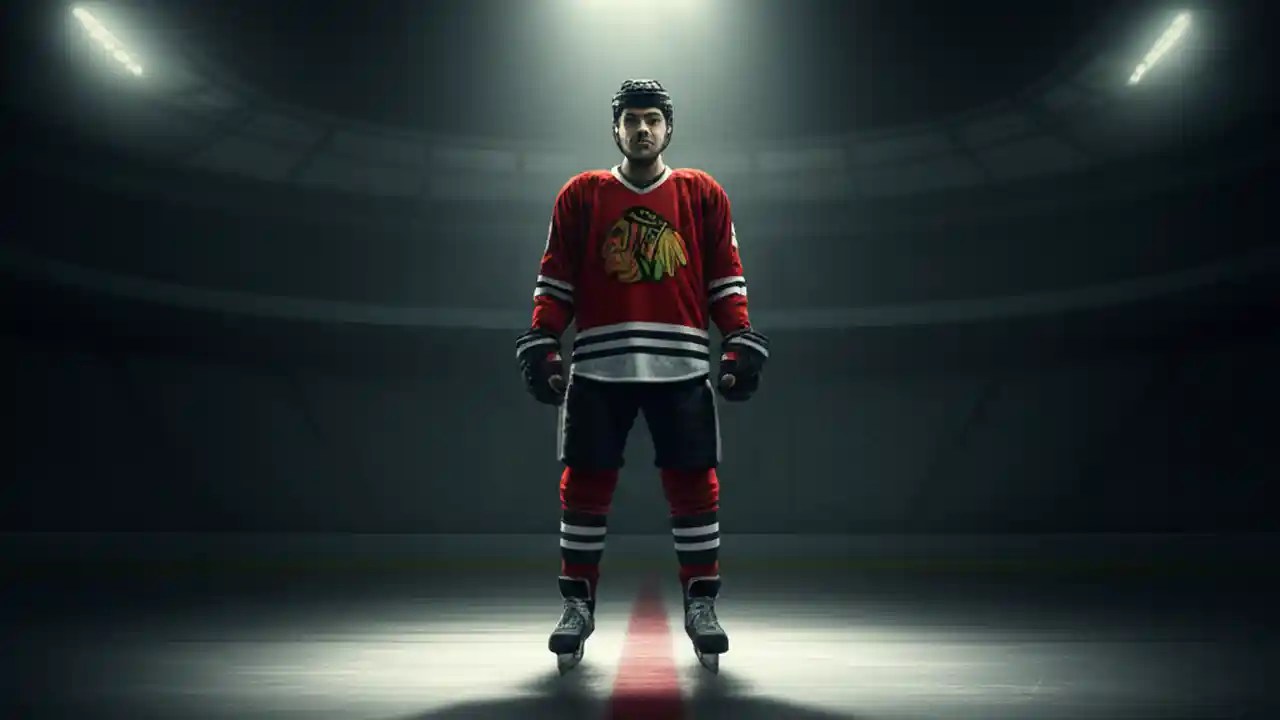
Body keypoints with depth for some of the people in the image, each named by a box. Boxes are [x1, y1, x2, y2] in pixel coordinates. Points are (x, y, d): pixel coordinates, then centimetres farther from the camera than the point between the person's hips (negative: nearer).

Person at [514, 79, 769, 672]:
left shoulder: (703, 195, 12)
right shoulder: (581, 195, 11)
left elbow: (726, 278, 10)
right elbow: (555, 279, 9)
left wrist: (741, 342, 0)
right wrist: (540, 343, -1)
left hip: (682, 364, 0)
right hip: (598, 364, 0)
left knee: (693, 483, 0)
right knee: (586, 484, 1)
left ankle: (701, 605, 13)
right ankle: (577, 606, 14)